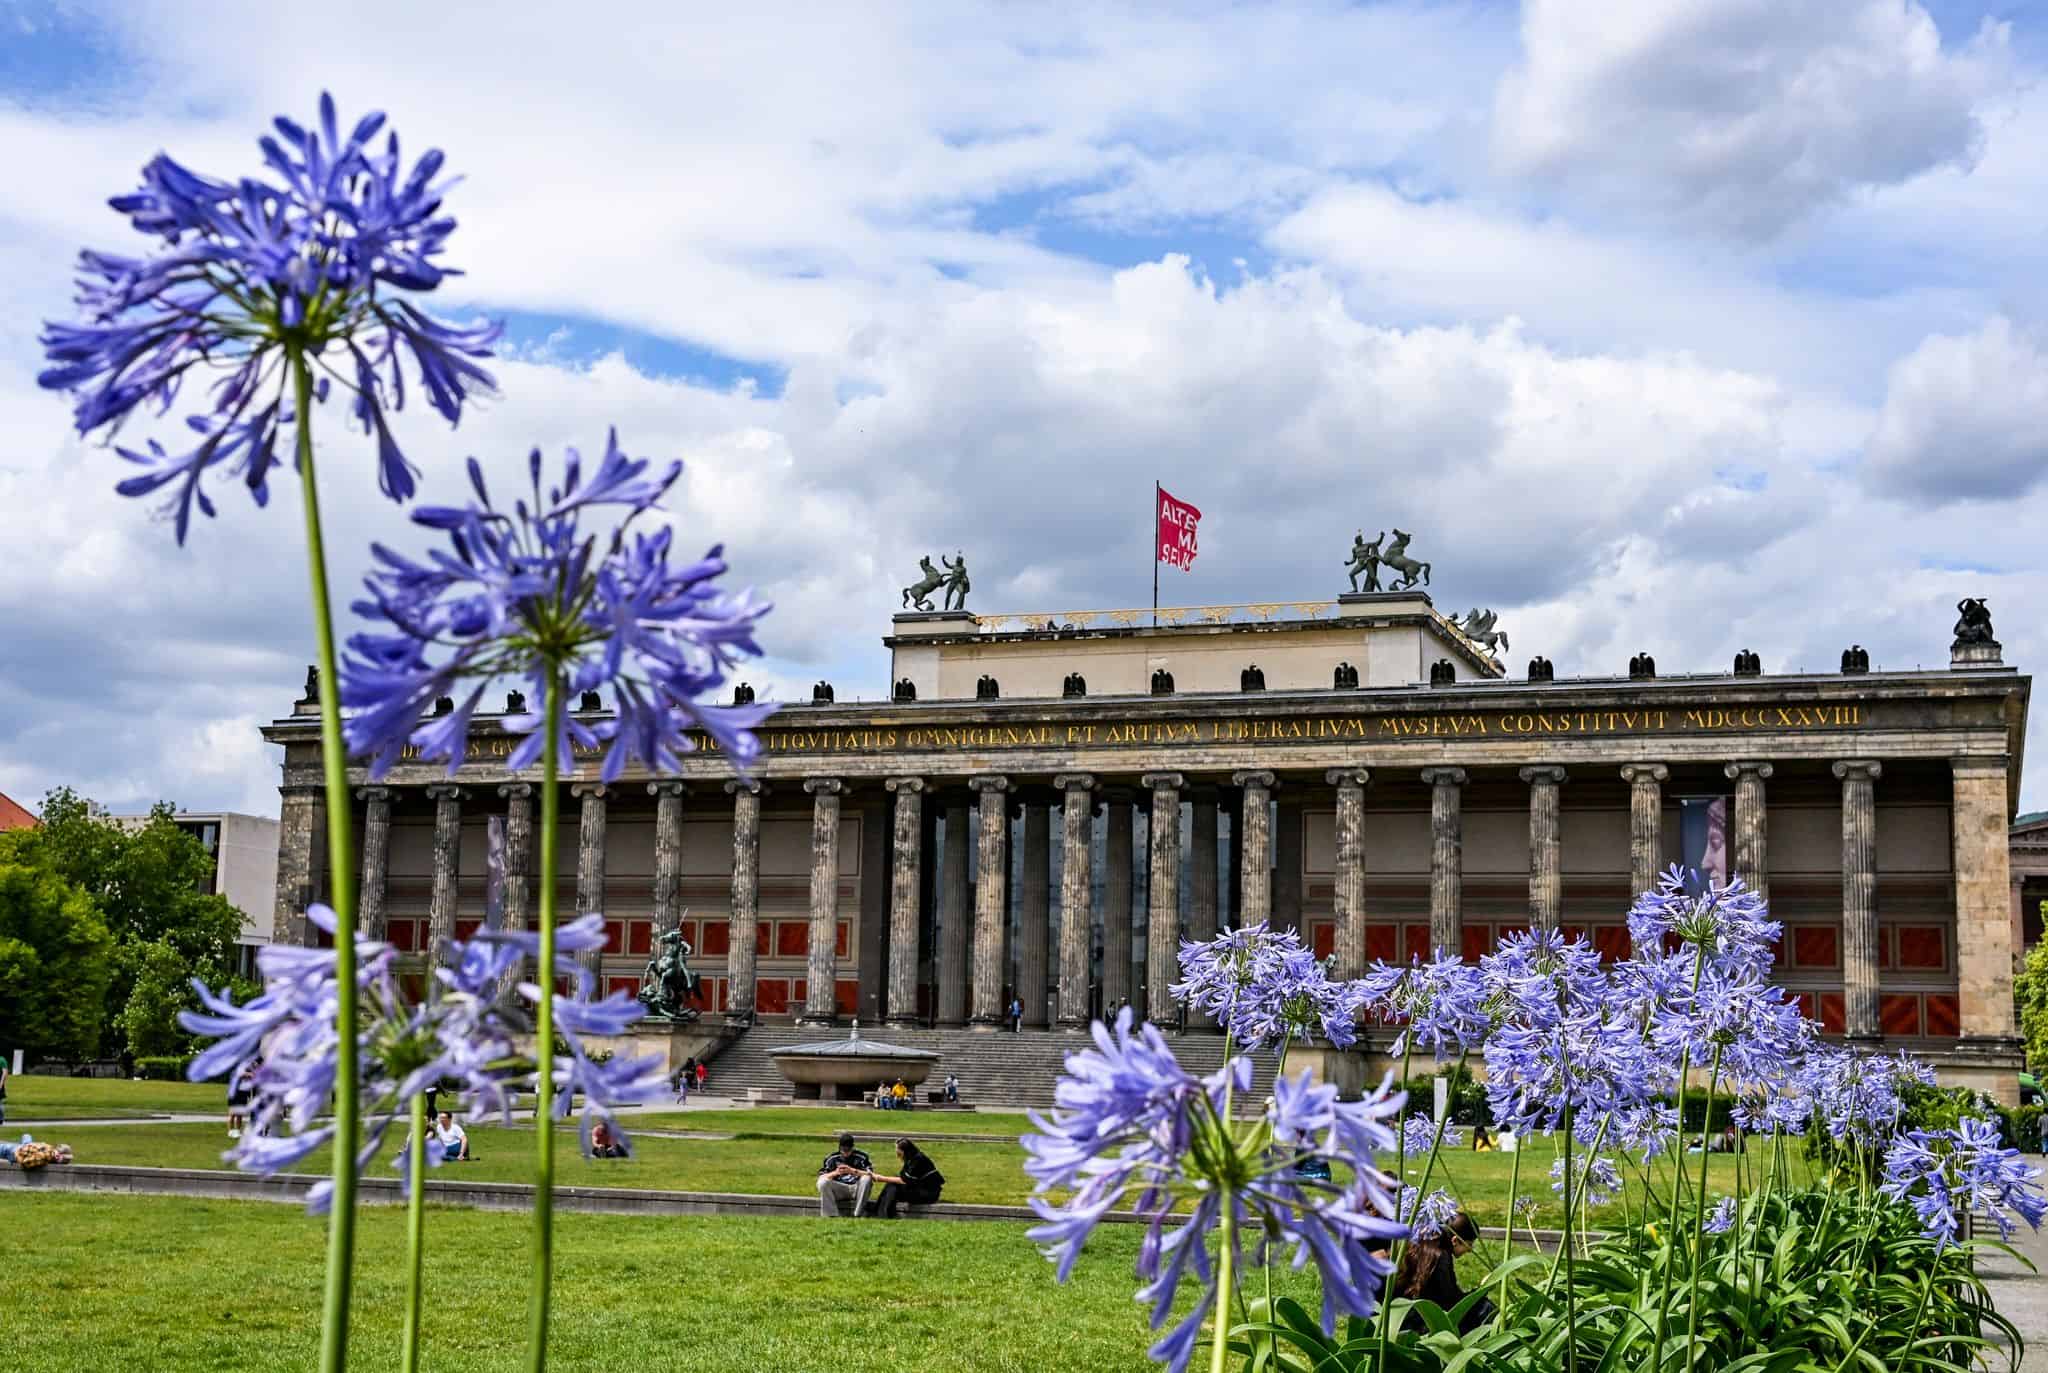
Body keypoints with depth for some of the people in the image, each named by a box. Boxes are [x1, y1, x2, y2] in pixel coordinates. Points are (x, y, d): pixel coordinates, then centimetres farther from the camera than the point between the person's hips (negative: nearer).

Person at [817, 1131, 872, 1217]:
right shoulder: (831, 1158, 0)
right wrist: (835, 1173, -26)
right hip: (839, 1190, 1)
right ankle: (831, 1215, -25)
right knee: (822, 1182, -25)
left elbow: (870, 1173, -15)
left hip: (856, 1189, -1)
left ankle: (858, 1214, -28)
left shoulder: (861, 1157, -3)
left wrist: (852, 1171, -28)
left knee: (866, 1178, -30)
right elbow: (821, 1176, -7)